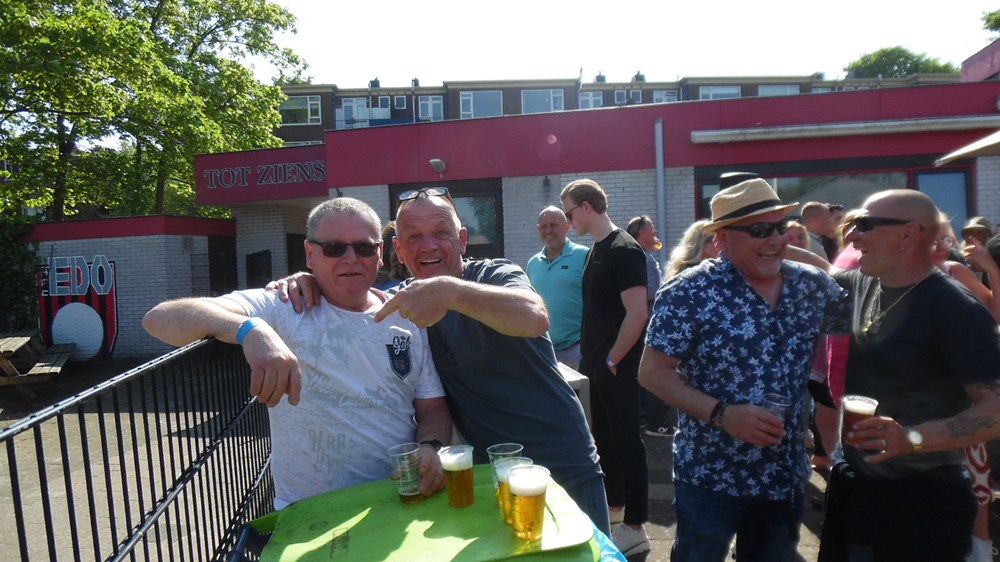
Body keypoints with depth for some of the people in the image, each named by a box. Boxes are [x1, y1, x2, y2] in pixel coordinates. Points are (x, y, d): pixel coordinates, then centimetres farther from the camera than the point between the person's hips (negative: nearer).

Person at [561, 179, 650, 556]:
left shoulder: (623, 249, -17)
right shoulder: (596, 249, 11)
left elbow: (637, 313, -22)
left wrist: (612, 359, -16)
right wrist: (591, 354, 14)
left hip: (617, 367, -9)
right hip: (596, 364, 9)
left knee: (626, 440, 1)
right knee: (603, 435, 19)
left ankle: (635, 528, 14)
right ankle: (612, 505, 37)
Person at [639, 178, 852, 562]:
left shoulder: (812, 285, 0)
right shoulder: (691, 292, -16)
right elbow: (652, 372, -16)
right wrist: (721, 414, -25)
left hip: (787, 477, 5)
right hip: (710, 477, -5)